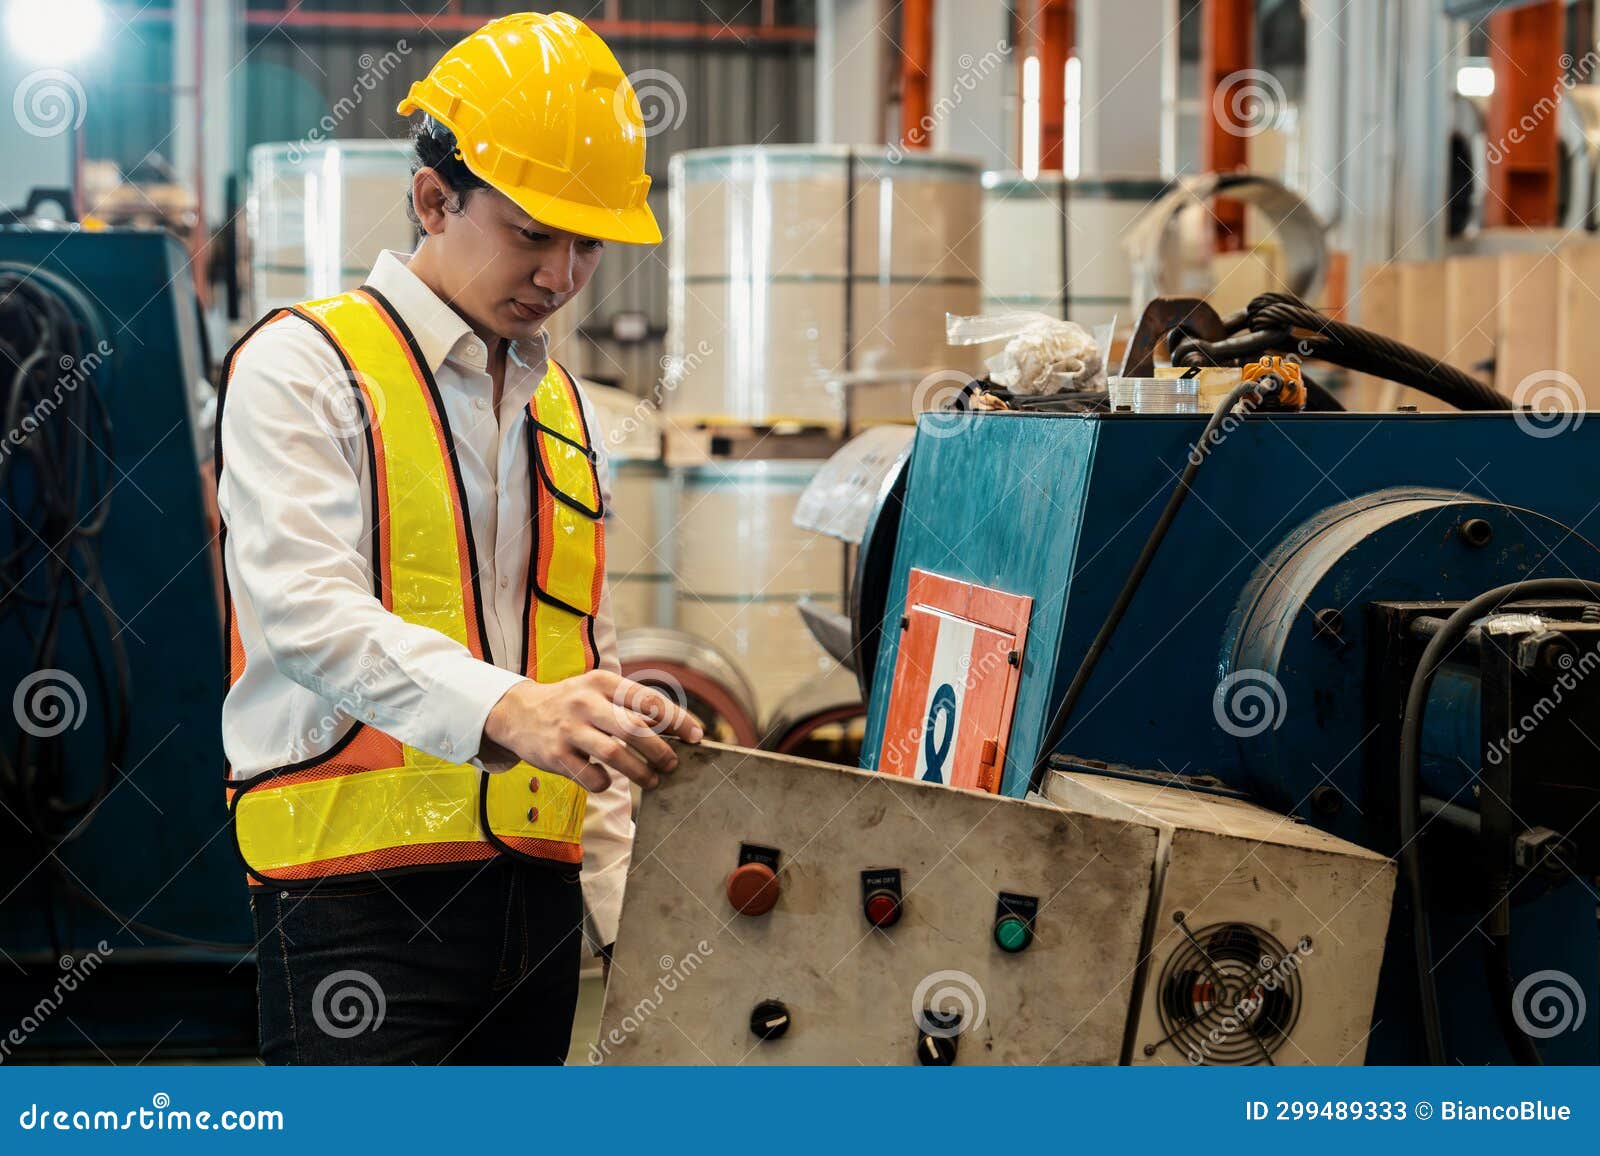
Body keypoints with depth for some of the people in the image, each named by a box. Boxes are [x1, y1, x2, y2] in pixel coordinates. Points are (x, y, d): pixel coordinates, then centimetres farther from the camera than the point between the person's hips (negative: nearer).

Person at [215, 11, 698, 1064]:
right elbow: (305, 605, -18)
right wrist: (506, 710, -34)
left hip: (535, 892, 6)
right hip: (361, 888, -6)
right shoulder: (303, 366, -1)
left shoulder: (568, 415, 20)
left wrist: (623, 903, 11)